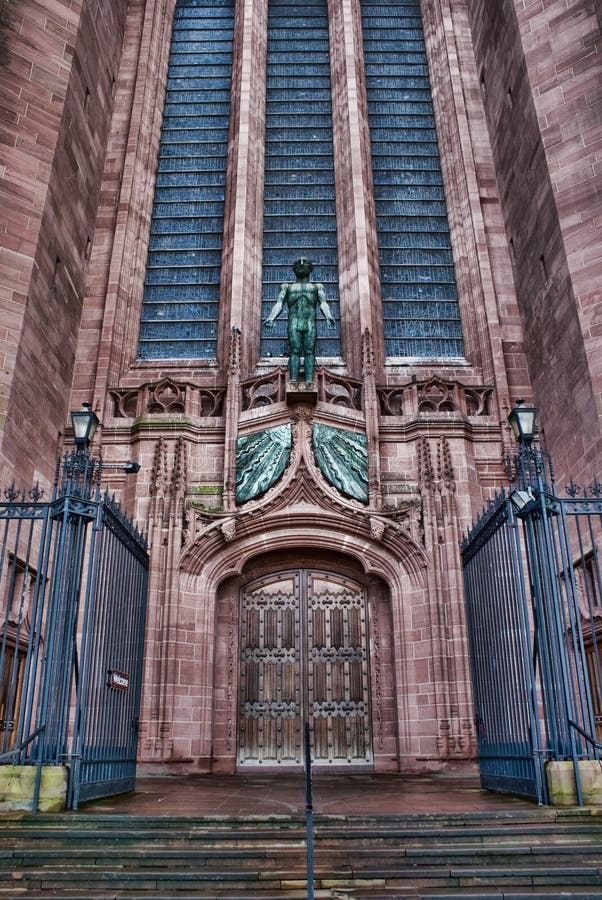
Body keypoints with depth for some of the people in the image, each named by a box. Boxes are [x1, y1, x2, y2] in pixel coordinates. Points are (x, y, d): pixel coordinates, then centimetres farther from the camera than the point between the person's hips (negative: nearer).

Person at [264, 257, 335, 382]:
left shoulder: (317, 287, 25)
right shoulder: (287, 287, 25)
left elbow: (323, 304, 6)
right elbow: (279, 304, 10)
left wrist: (329, 316, -17)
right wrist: (271, 318, -12)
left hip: (310, 324, 0)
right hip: (294, 324, 0)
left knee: (309, 352, -10)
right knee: (294, 352, -12)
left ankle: (309, 381, -19)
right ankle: (293, 380, -21)